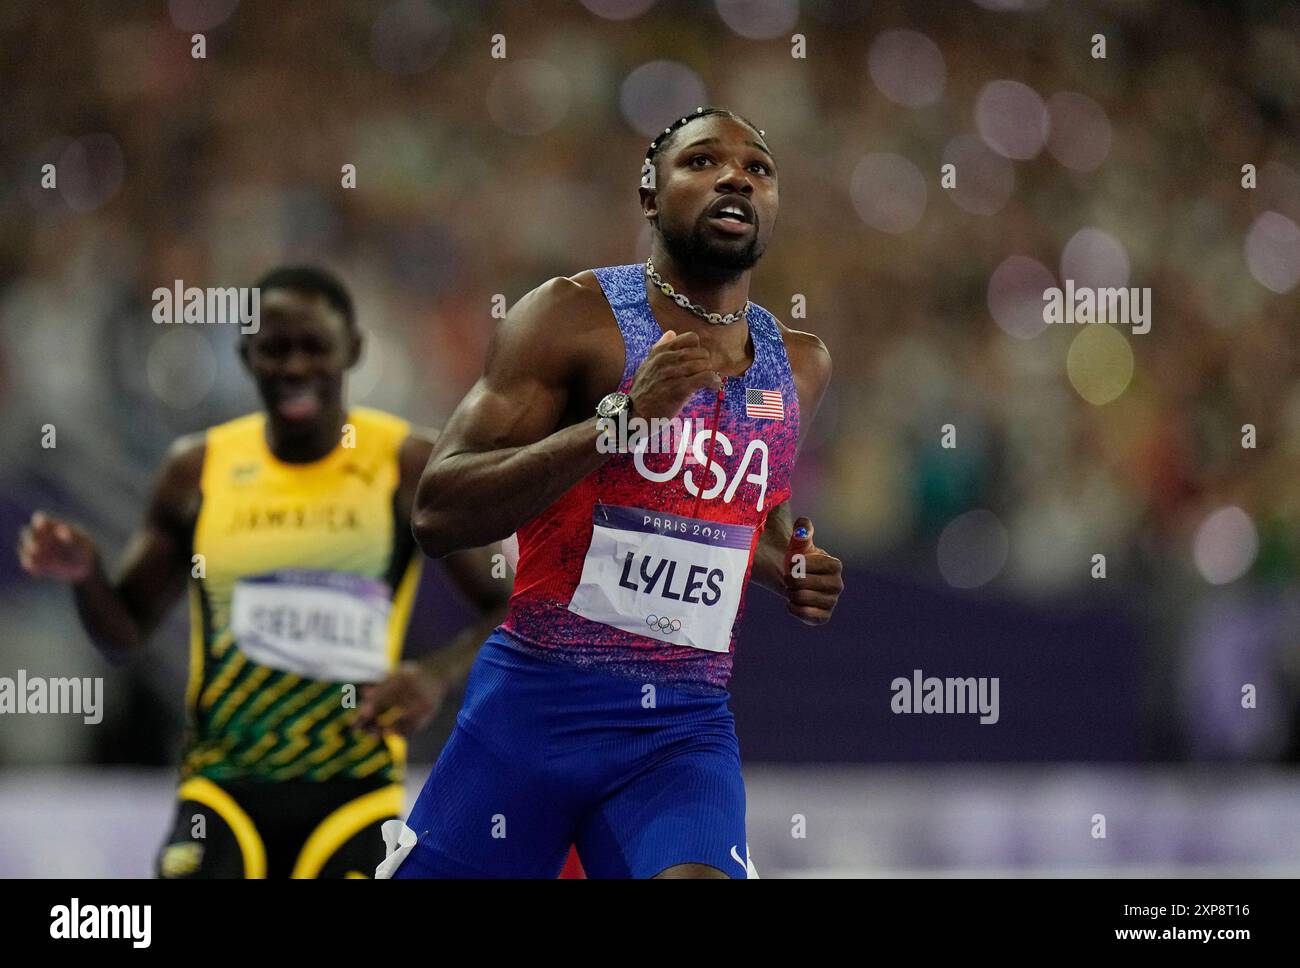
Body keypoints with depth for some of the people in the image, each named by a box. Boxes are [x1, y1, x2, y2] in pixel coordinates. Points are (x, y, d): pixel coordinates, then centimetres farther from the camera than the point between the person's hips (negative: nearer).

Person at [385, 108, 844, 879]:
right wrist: (623, 418, -23)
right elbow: (438, 514, -15)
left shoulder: (799, 366, 11)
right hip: (538, 700, -3)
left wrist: (788, 571, 8)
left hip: (687, 728, 3)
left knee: (695, 872, -26)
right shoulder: (575, 316, -6)